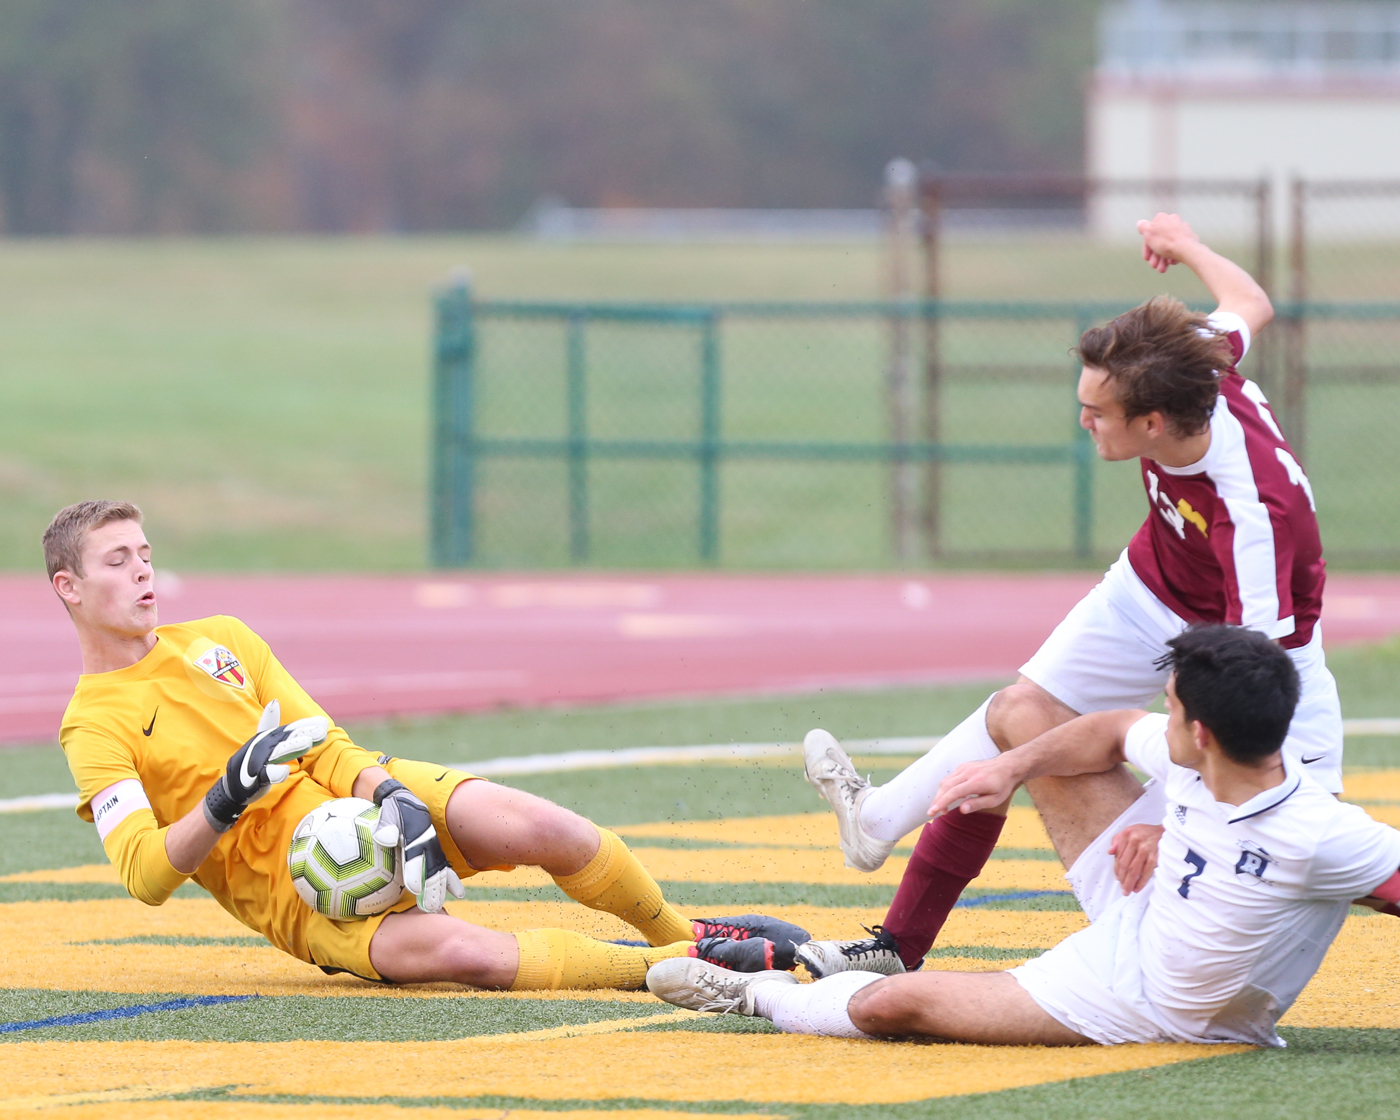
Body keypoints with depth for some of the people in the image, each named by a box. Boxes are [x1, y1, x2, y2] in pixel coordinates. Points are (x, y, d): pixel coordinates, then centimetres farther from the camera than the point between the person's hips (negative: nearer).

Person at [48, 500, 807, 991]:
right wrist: (226, 802, -31)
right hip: (284, 885, -4)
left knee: (536, 827, -25)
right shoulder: (94, 728, -2)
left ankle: (681, 934, -4)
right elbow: (145, 875, -14)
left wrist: (393, 800, -14)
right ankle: (680, 970, -25)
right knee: (458, 950, -33)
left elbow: (325, 747, 7)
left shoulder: (221, 640, 14)